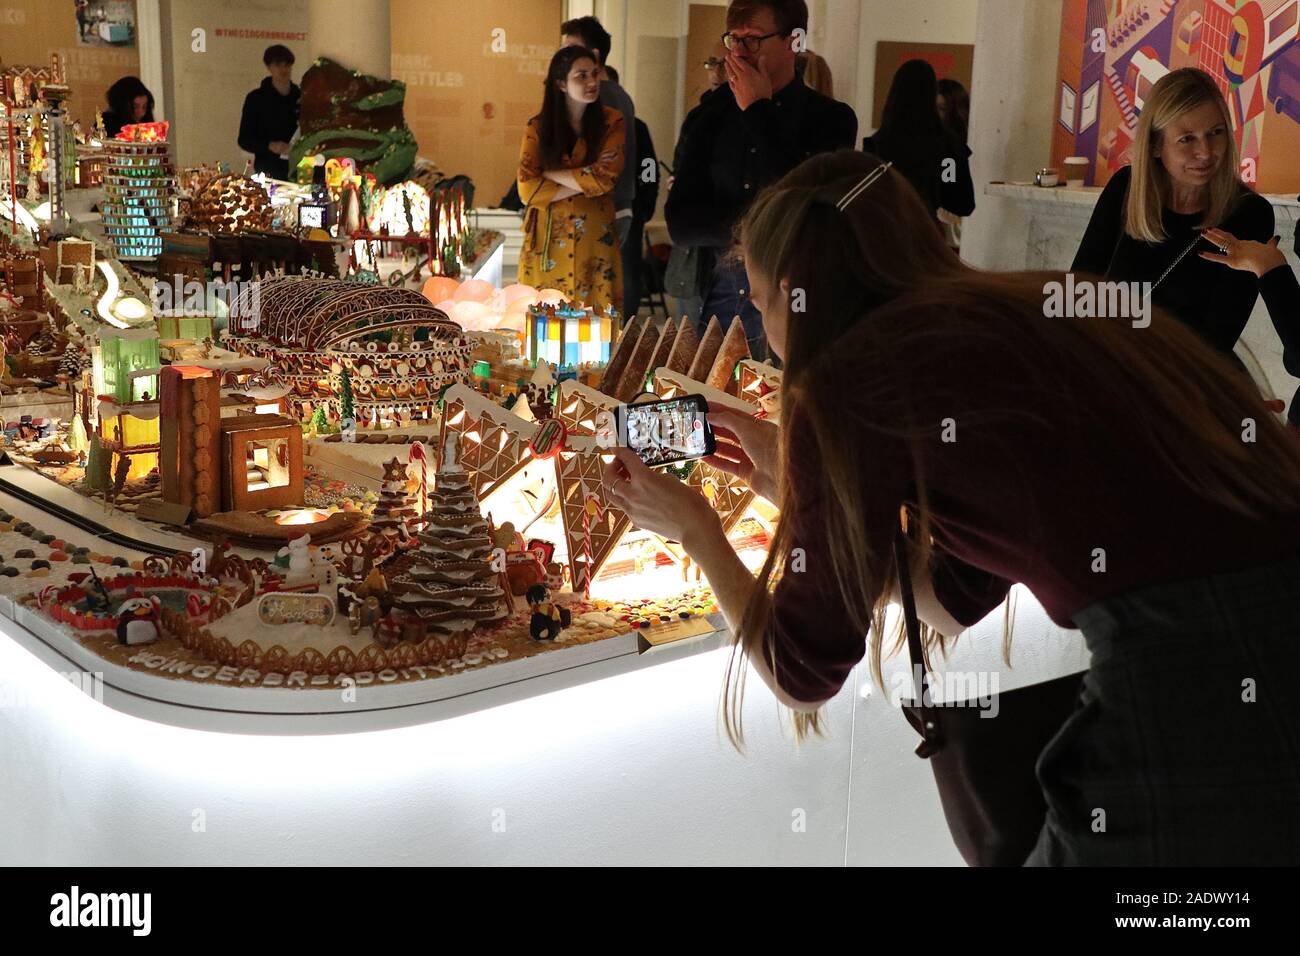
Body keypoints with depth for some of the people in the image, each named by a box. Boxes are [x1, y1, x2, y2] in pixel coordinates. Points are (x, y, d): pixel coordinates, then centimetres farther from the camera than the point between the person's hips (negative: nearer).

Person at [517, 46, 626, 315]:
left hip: (594, 241, 0)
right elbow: (527, 190, -7)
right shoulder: (537, 128, 3)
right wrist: (585, 182, -10)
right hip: (547, 243, 1)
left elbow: (606, 180, -12)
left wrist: (548, 174, -7)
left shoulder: (611, 123, 2)